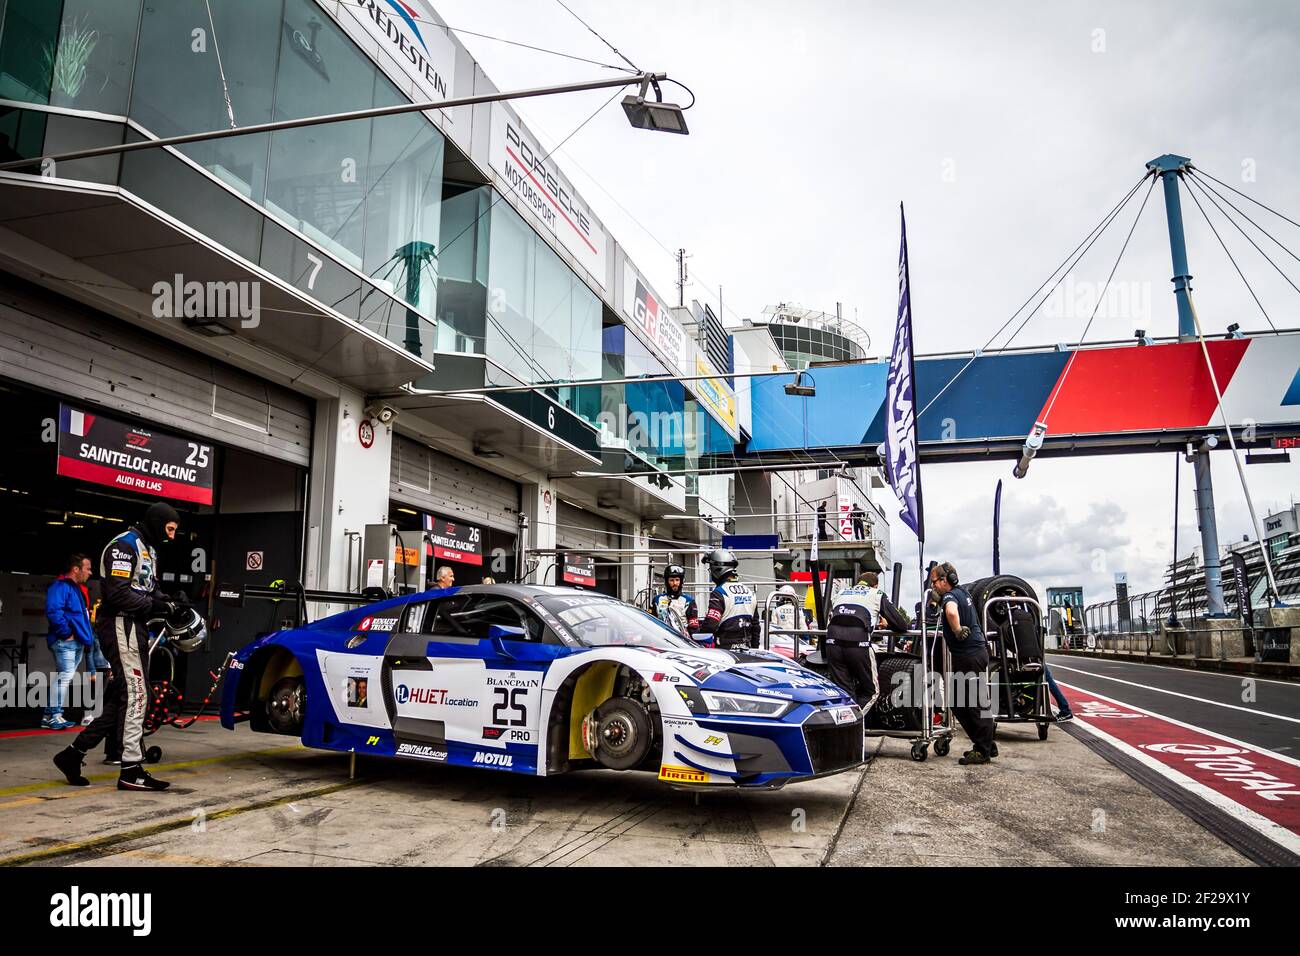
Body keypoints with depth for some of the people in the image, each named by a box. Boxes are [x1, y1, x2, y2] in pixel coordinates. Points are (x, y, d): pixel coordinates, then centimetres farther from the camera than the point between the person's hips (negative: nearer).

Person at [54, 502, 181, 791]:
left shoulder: (148, 549, 20)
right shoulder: (124, 545, -12)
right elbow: (118, 593, -21)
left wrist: (170, 604, 1)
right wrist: (157, 607, -20)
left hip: (136, 627, 10)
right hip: (121, 625, -10)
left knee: (123, 697, 12)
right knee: (136, 694, -9)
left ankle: (74, 753, 20)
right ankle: (132, 771, -4)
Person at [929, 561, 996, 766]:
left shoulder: (950, 596, -15)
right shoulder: (962, 592, 16)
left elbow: (951, 611, -38)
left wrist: (957, 629, -24)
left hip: (970, 656, -10)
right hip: (974, 652, 10)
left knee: (978, 704, -3)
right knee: (960, 705, 14)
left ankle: (983, 751, 4)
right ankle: (986, 746, 22)